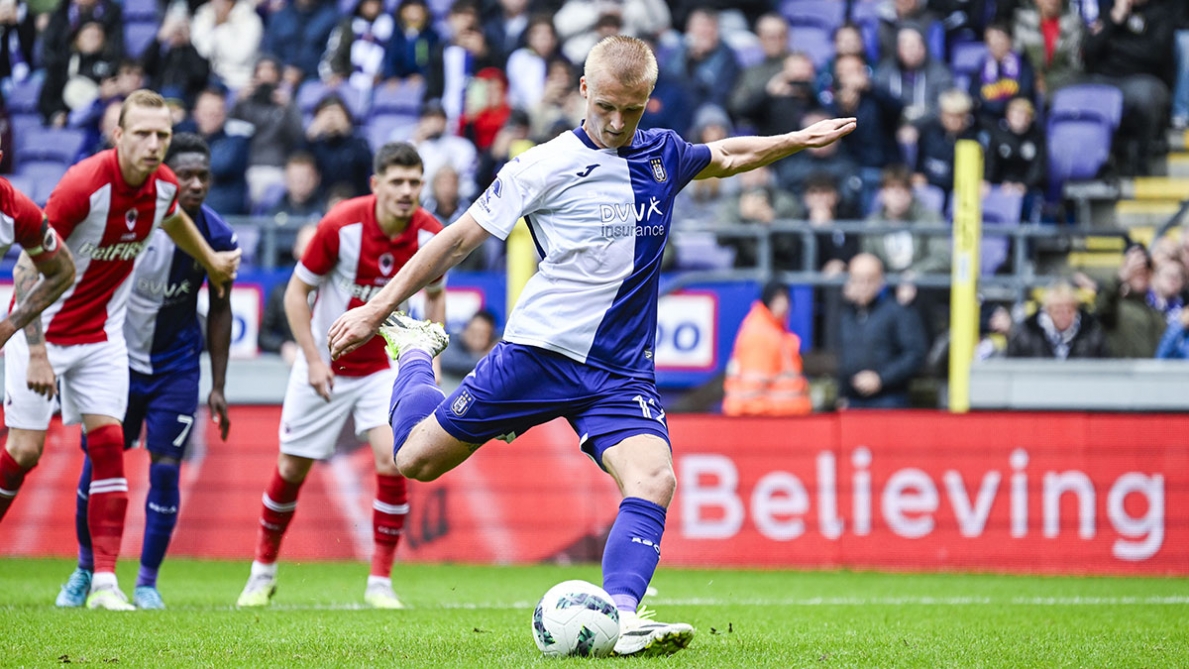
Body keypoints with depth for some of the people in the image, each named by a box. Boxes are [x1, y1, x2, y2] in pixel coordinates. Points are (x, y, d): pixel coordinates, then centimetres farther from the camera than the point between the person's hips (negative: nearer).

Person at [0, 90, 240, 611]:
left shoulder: (164, 185, -7)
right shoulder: (83, 186, -26)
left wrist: (213, 263, 37)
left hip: (102, 334, 5)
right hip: (44, 330, -5)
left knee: (108, 445, -6)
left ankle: (105, 581, -8)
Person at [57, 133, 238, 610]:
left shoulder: (217, 237, -11)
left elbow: (219, 309, 3)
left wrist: (218, 386, 3)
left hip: (176, 365, 1)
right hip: (118, 354, -1)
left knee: (165, 470, -6)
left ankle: (147, 583, 7)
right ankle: (85, 571, 23)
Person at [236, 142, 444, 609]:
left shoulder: (430, 235, -13)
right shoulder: (340, 225, -22)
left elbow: (435, 294, 8)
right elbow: (296, 291, -11)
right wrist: (314, 358, -17)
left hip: (383, 365, 1)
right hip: (325, 364, -1)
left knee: (391, 459, -18)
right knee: (292, 468, 6)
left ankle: (380, 582, -8)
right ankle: (263, 572, 28)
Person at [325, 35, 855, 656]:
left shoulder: (662, 155, 9)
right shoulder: (546, 165, -6)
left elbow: (727, 157, 34)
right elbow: (458, 239, -2)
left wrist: (797, 139, 24)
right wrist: (376, 310, -3)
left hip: (622, 370, 3)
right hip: (539, 350, -3)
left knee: (654, 480, -23)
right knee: (417, 458, 3)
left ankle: (619, 617, -32)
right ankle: (415, 348, 33)